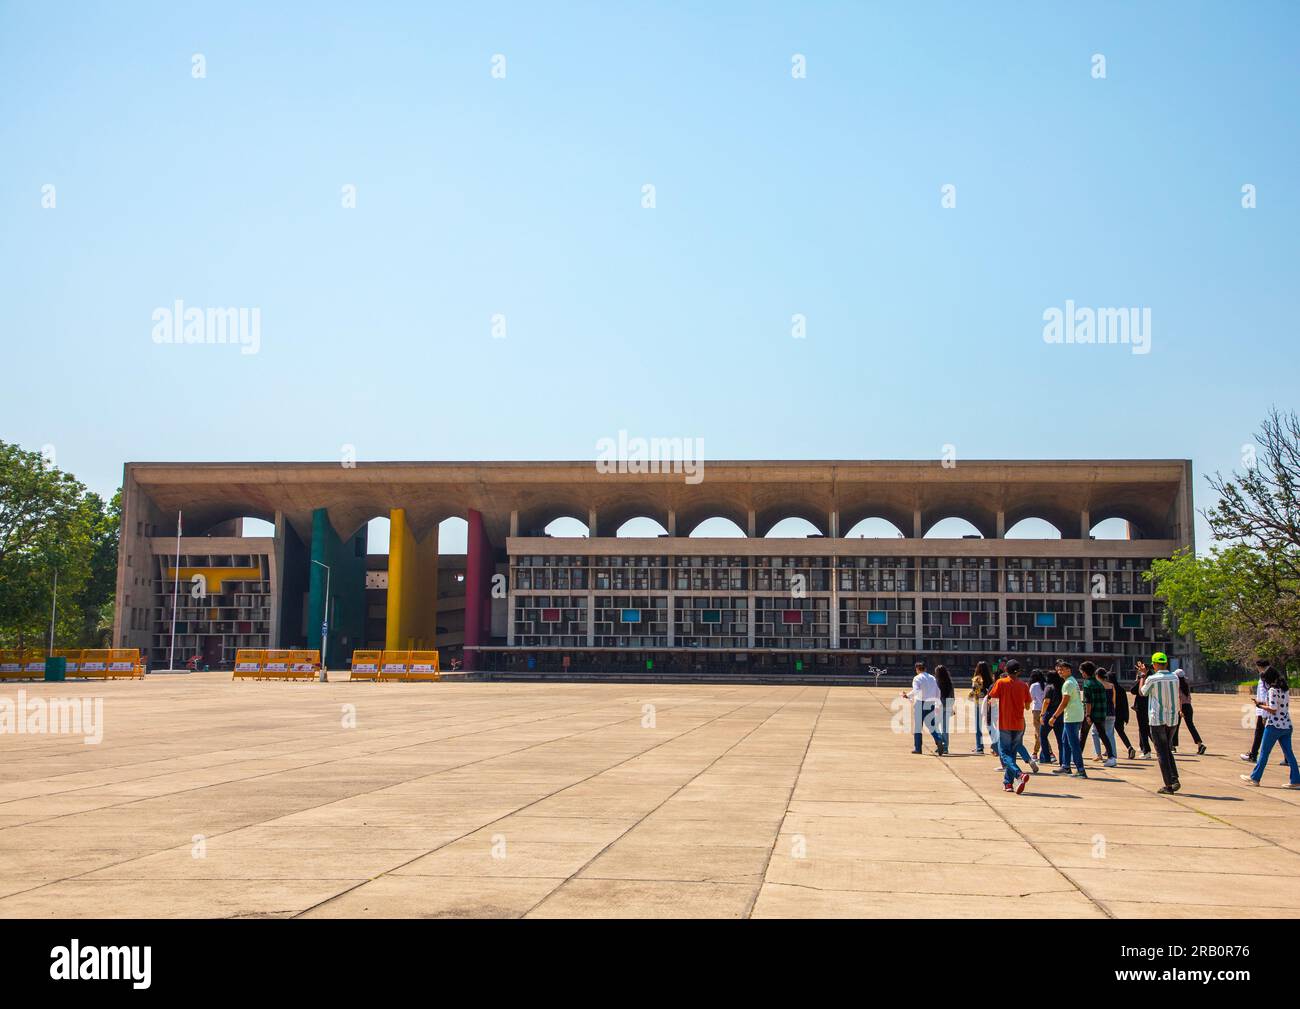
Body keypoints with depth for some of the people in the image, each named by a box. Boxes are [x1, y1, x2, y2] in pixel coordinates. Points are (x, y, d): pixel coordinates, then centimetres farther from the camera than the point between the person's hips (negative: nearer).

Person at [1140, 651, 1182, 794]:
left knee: (1162, 753, 0)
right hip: (1172, 719, 5)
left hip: (1157, 719, -5)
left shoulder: (1152, 679, -12)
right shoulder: (1174, 678, 3)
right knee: (1168, 750, 18)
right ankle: (1175, 780, 3)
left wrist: (1143, 676, 17)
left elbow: (1142, 692, 6)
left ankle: (1169, 785, -2)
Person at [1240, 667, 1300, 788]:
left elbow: (1273, 710, -19)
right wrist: (1264, 703, 10)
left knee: (1264, 752, 2)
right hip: (1286, 726, 7)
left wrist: (1260, 706, -5)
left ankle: (1255, 778, 10)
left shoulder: (1273, 690, -15)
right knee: (1289, 753, 9)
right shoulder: (1286, 689, 10)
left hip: (1274, 726, -7)